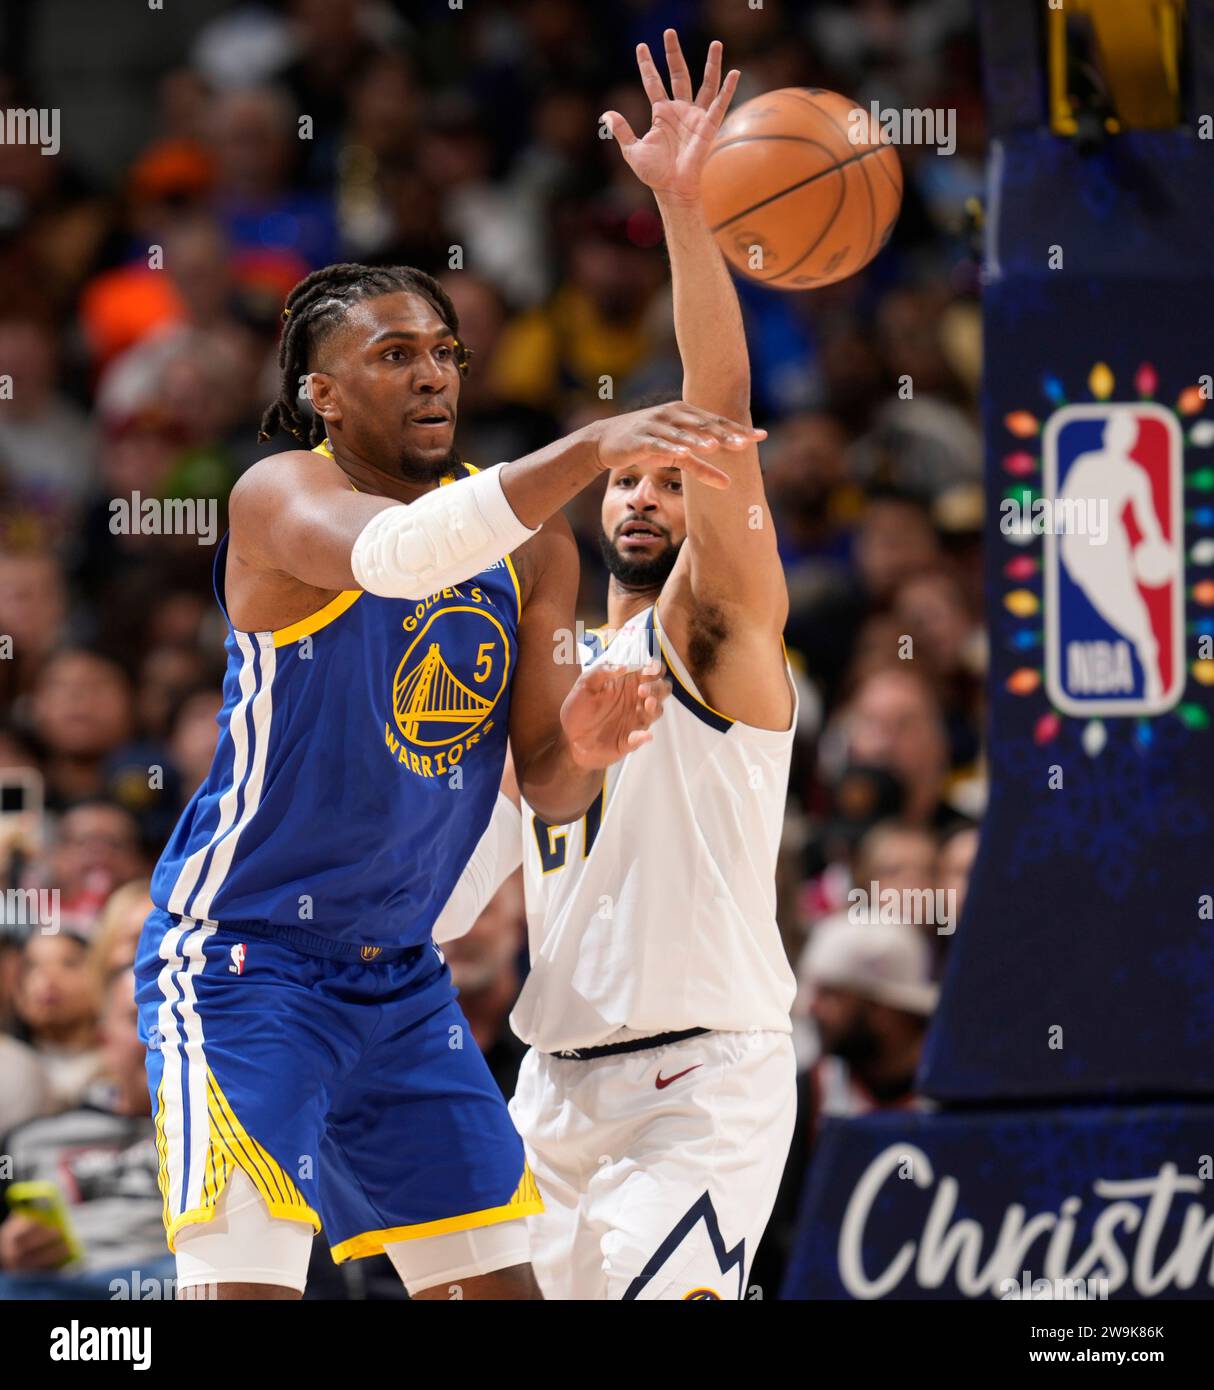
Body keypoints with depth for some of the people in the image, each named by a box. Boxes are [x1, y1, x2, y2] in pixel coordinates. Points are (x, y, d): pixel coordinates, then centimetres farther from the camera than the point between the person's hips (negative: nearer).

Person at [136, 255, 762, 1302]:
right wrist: (590, 450, -49)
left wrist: (581, 749, -17)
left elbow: (545, 788, 8)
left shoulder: (530, 548, 6)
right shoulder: (282, 497, -15)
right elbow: (390, 553, -39)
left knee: (496, 1281, 7)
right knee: (246, 1282, -19)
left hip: (402, 977, 7)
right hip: (242, 953, -7)